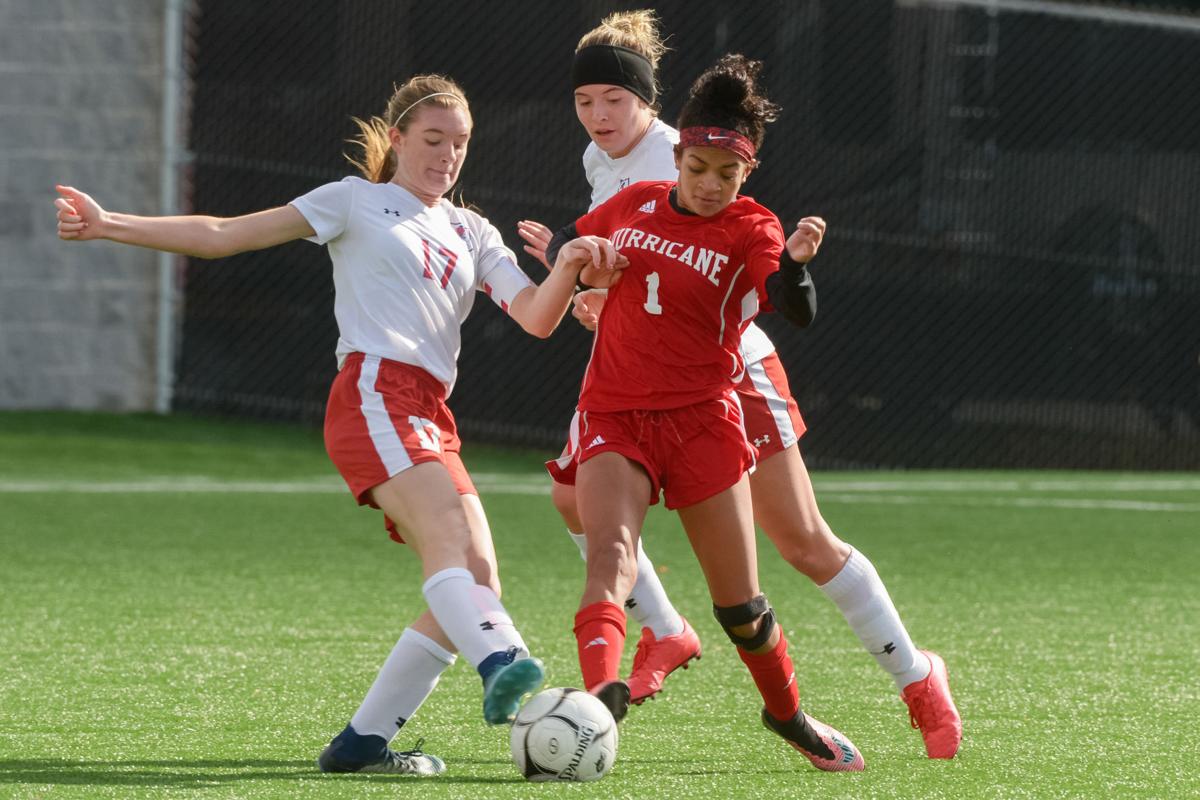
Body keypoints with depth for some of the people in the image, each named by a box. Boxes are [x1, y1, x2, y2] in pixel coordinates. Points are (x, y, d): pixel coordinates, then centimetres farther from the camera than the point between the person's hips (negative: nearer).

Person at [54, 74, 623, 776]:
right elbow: (223, 235, 11)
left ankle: (363, 742, -3)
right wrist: (109, 225, 4)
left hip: (431, 416, 6)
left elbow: (536, 317, 11)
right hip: (374, 394, -6)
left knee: (478, 580, -7)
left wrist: (568, 270, -11)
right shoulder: (357, 201, 13)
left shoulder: (472, 235, 25)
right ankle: (501, 665, -55)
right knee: (448, 540, -30)